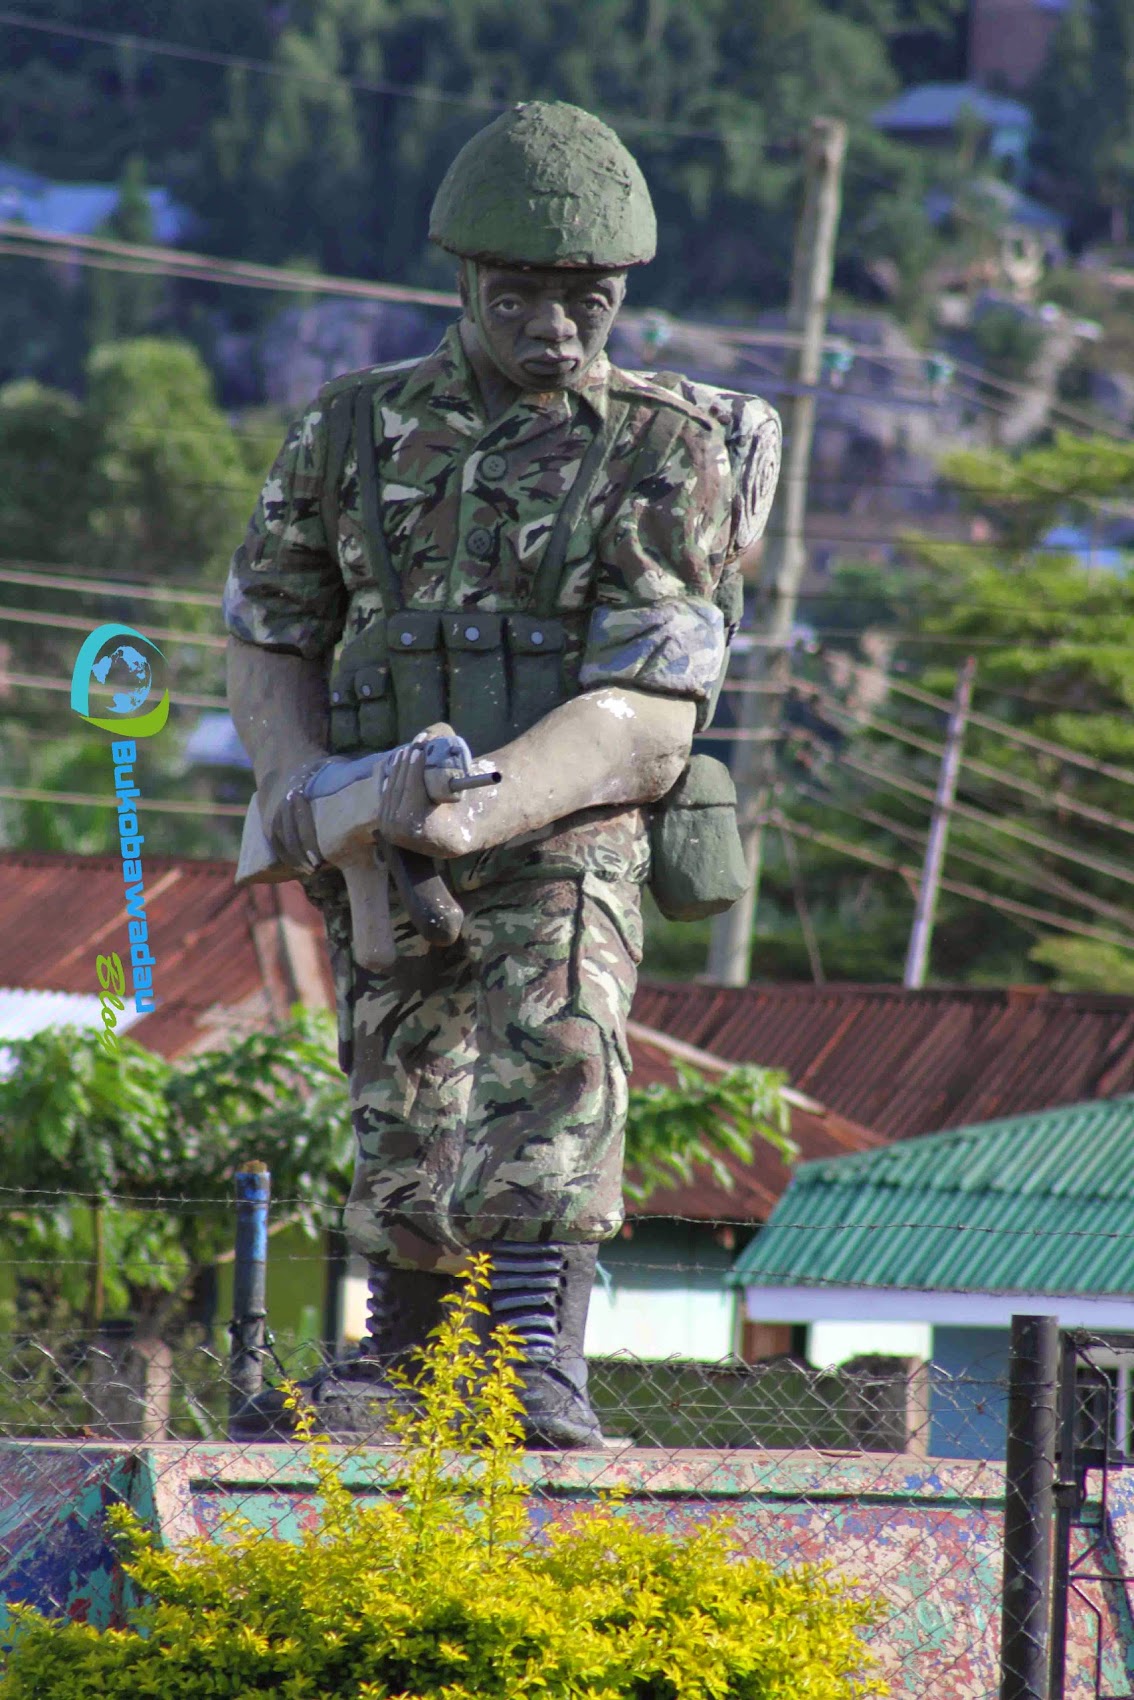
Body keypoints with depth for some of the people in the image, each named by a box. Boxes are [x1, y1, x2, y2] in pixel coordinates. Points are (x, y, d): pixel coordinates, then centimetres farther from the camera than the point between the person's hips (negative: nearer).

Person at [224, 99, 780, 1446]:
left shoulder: (669, 456, -4)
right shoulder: (354, 433, 7)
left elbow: (647, 717, -12)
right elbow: (268, 636, 16)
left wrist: (480, 810, -26)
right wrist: (296, 773, -6)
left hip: (561, 843, -3)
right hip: (377, 854, 3)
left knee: (555, 1055, -25)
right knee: (405, 1126, 7)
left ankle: (540, 1367, -35)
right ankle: (400, 1359, 30)